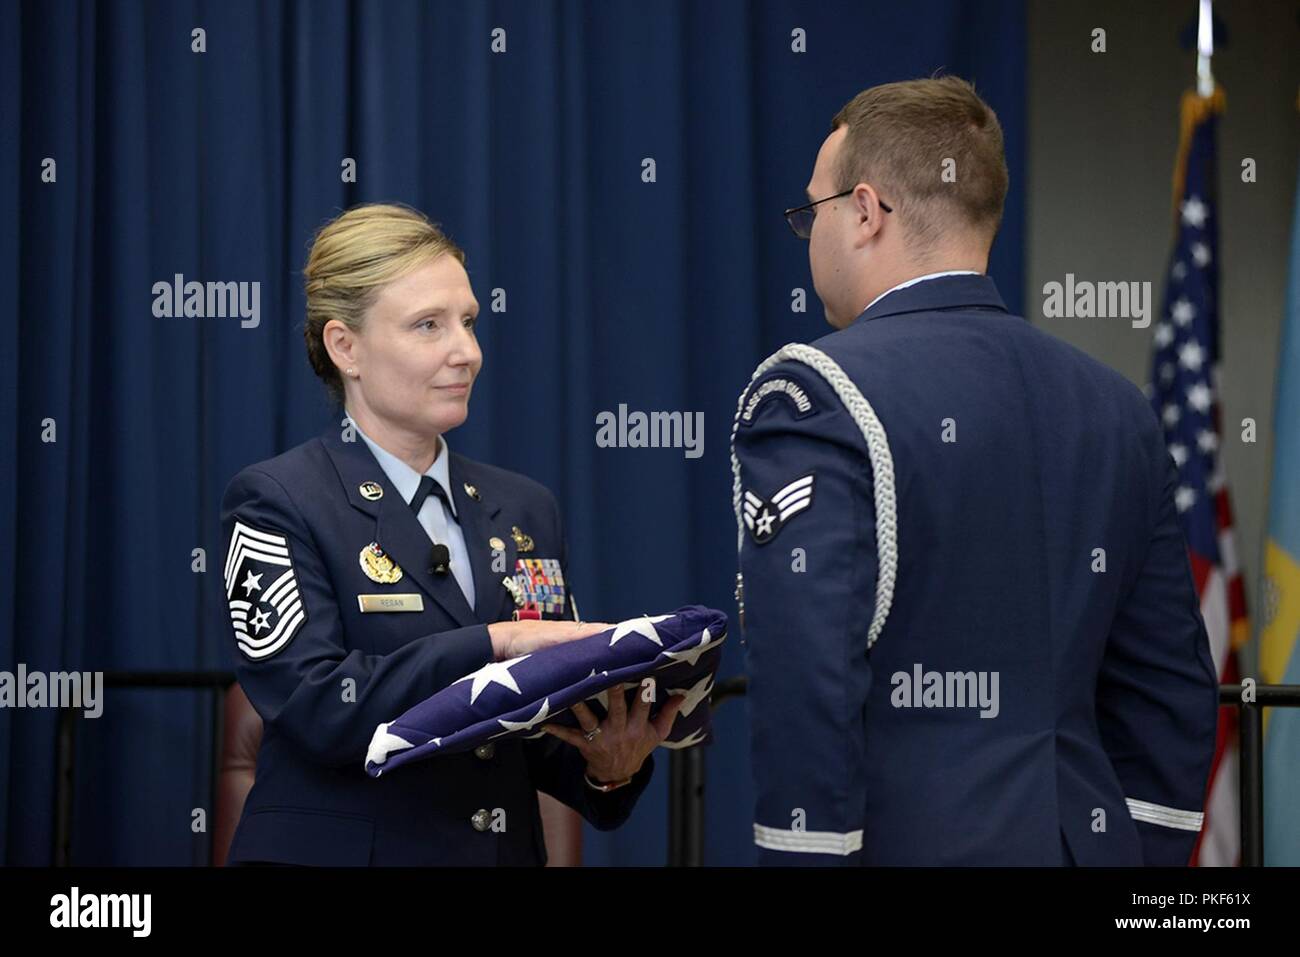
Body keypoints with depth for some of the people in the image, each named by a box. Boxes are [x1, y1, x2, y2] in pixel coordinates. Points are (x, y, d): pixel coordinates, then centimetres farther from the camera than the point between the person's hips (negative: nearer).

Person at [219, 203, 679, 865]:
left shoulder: (525, 510, 8)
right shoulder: (276, 502, -7)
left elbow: (547, 731, 8)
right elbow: (312, 704, -20)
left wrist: (607, 767, -12)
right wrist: (496, 644, -26)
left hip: (507, 844, 5)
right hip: (340, 848, -5)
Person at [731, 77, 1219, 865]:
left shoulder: (812, 400, -11)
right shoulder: (1117, 410, 8)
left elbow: (807, 694, -19)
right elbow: (1172, 692, 10)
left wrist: (806, 854, -16)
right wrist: (1144, 855, 14)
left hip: (909, 838, -6)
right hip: (1089, 837, 6)